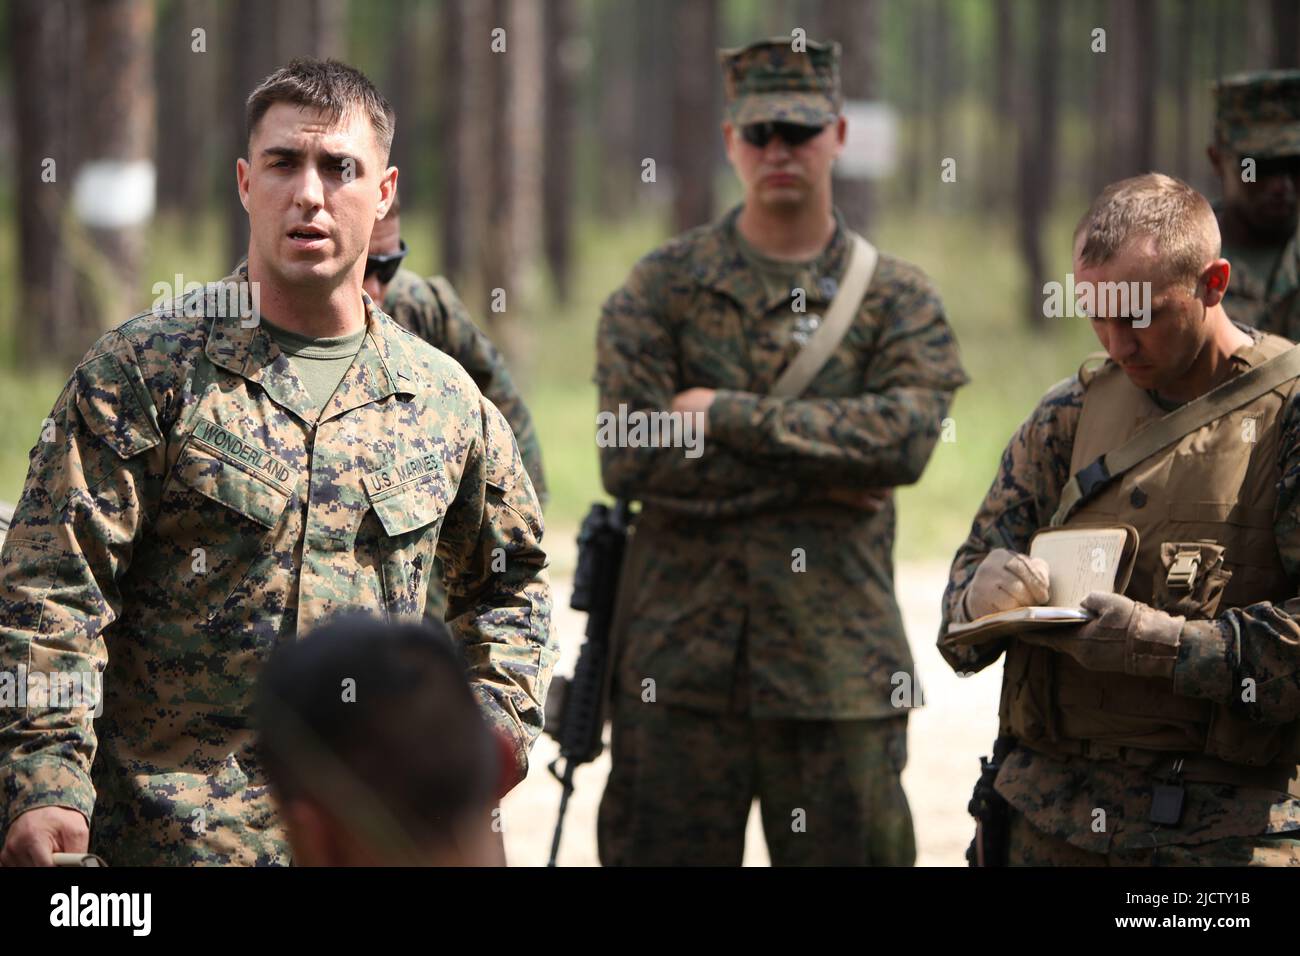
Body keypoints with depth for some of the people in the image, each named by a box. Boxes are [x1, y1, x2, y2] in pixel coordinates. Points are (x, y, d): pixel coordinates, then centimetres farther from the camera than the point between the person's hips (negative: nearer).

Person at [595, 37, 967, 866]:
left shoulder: (898, 299, 7)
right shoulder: (663, 286, 5)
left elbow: (906, 435, -12)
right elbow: (631, 459, -7)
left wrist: (730, 417, -13)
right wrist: (815, 474, -10)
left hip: (838, 665, 0)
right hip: (678, 660, 0)